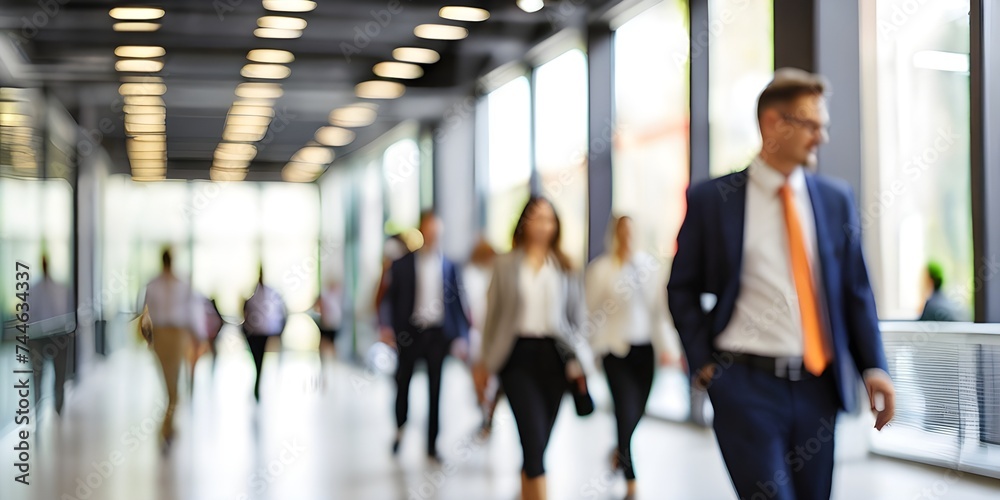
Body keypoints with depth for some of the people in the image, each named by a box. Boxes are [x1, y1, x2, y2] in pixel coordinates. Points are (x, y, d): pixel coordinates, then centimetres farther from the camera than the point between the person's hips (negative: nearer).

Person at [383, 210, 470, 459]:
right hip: (410, 332, -1)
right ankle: (399, 429, 33)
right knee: (403, 382, 9)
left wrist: (461, 335, 0)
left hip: (438, 333, 1)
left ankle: (432, 443, 11)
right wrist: (389, 328, -10)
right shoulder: (402, 263, 0)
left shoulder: (448, 265, 4)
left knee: (435, 387, 4)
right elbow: (390, 298, 0)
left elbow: (456, 299, 6)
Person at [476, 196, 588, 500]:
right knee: (535, 440, -13)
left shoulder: (564, 267, 8)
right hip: (518, 355, -2)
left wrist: (577, 360, 1)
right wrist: (486, 360, 8)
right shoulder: (506, 264, 3)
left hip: (553, 355, 3)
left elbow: (578, 316, 10)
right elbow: (493, 313, 7)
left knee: (537, 441, 8)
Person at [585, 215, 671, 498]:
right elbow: (592, 313, -3)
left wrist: (664, 345, 7)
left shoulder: (650, 266, 4)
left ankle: (619, 453, 41)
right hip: (616, 350, -4)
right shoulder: (600, 269, -5)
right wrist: (591, 353, -5)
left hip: (644, 349, 4)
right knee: (627, 414, -8)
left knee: (636, 413, 9)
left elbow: (659, 308, 9)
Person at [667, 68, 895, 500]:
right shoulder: (710, 199, -1)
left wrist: (873, 366, 0)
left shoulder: (836, 199, 8)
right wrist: (702, 362, -4)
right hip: (746, 383, -4)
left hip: (817, 384, 4)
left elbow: (855, 290, 10)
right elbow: (682, 289, 5)